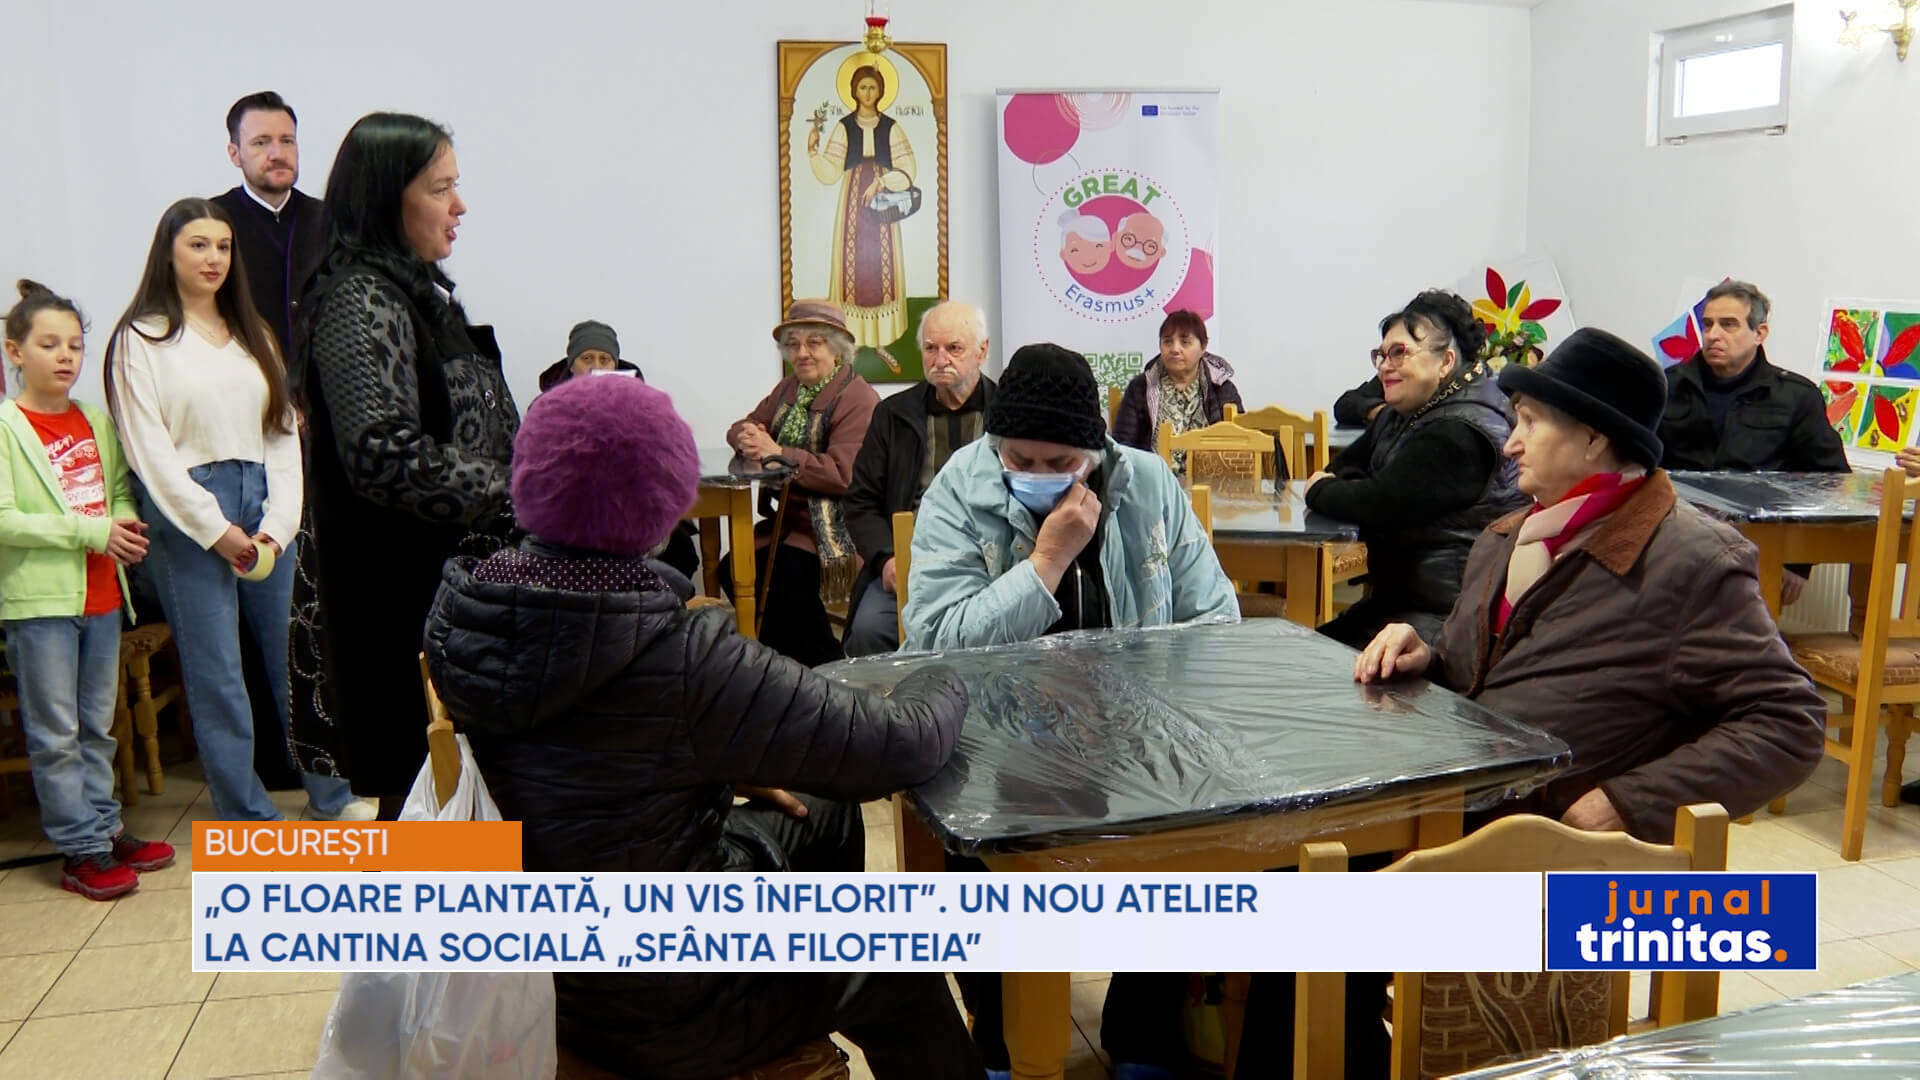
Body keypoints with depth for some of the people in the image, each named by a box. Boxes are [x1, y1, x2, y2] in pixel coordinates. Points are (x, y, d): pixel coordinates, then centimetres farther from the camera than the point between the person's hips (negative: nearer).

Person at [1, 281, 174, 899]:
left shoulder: (95, 421, 10)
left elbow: (120, 488, 19)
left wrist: (126, 522, -4)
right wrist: (92, 530, -18)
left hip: (101, 594, 6)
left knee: (97, 726, 15)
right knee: (56, 734, 1)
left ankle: (103, 829, 25)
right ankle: (80, 852, 8)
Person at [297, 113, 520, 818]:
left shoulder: (417, 289, 15)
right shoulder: (359, 302, -14)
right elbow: (385, 458, -25)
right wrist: (511, 497, -19)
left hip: (450, 574, 9)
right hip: (400, 589, -9)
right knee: (417, 782, -2)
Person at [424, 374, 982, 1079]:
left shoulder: (459, 611, -12)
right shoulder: (683, 657, -33)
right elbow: (898, 749, -24)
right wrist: (940, 688, -2)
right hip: (660, 1018, -7)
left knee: (824, 818, 28)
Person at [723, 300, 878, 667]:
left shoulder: (858, 399, -12)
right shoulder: (789, 389, 16)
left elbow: (843, 474, -22)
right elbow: (741, 427, 16)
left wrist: (778, 452, -23)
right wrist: (747, 438, -10)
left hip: (835, 527, -8)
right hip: (789, 519, 8)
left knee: (788, 573, -28)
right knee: (735, 569, -12)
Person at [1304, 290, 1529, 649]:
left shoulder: (1460, 432, -18)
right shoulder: (1401, 416, 15)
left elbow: (1383, 506, -24)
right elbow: (1342, 467, 16)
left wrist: (1319, 491, -5)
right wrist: (1336, 487, -9)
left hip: (1445, 615, -9)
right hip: (1397, 596, 9)